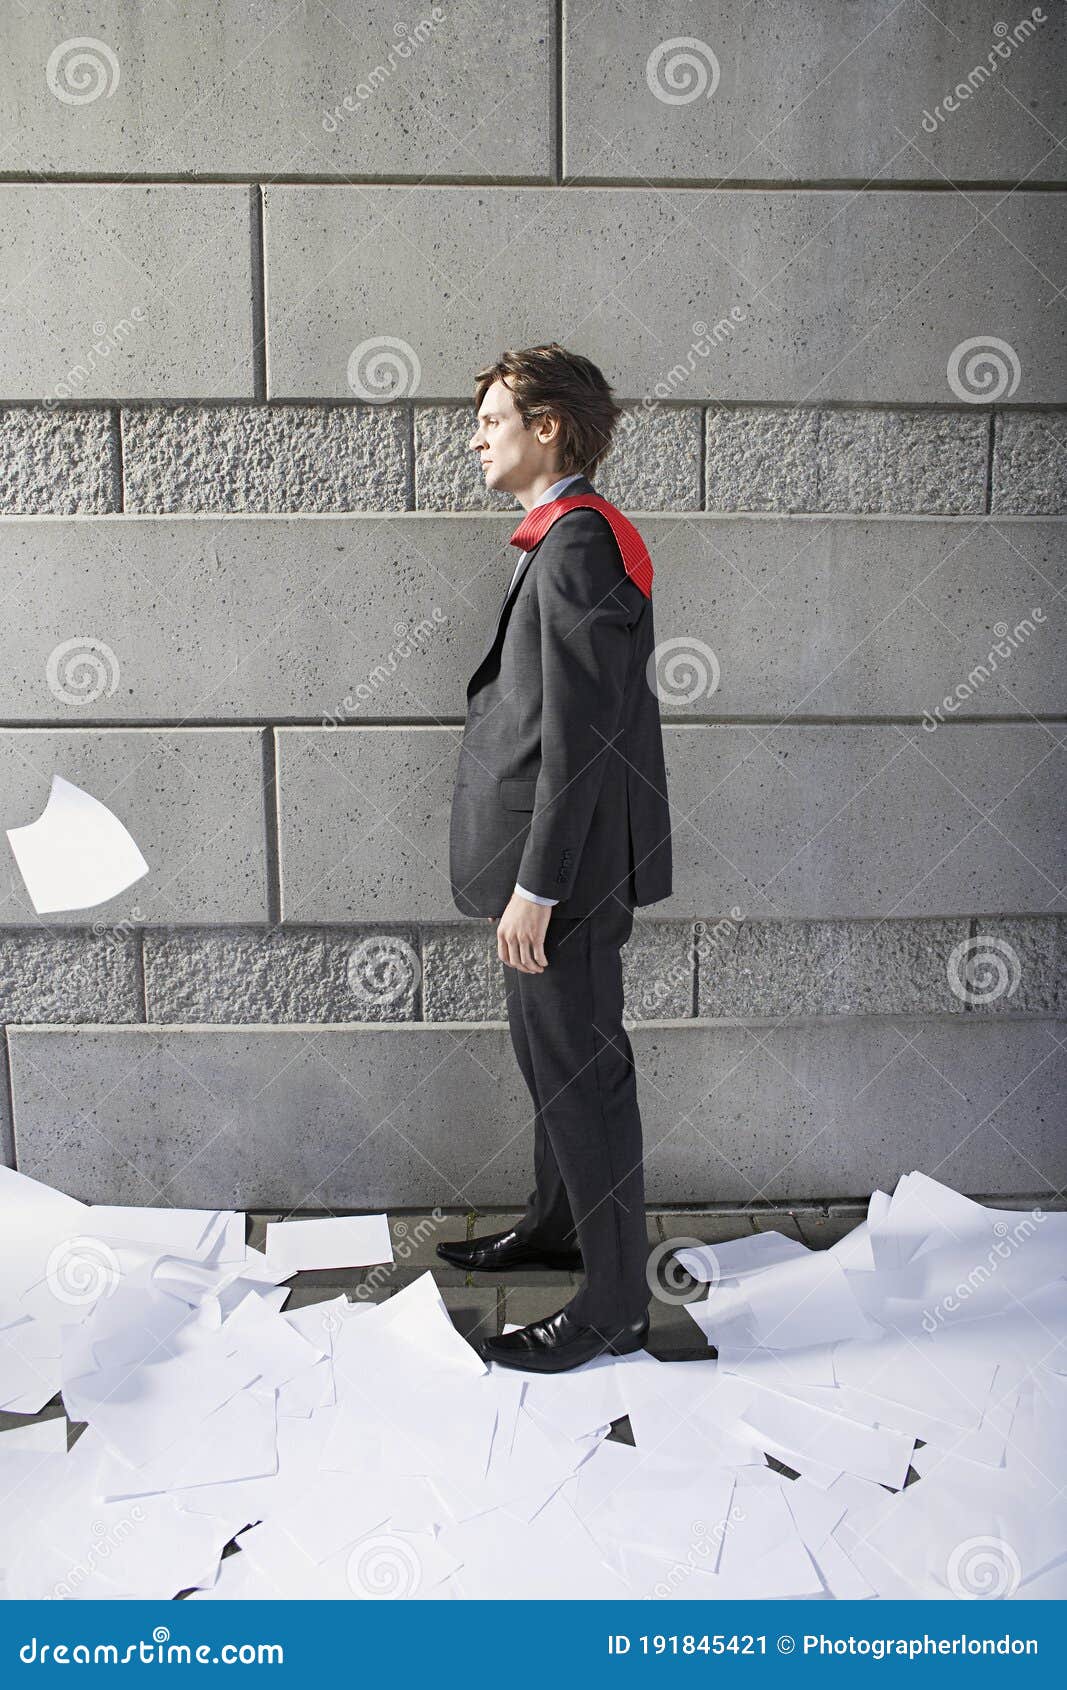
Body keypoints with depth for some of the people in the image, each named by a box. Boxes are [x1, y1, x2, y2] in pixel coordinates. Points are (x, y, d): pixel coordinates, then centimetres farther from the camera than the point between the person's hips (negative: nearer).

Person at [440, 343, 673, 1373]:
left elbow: (581, 732, -23)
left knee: (579, 1068, 0)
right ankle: (558, 1225, 40)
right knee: (550, 1052, 21)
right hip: (553, 860, 10)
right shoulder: (567, 537, 15)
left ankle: (614, 1303, 15)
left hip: (570, 863, -10)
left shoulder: (578, 541, -17)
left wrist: (536, 884, -22)